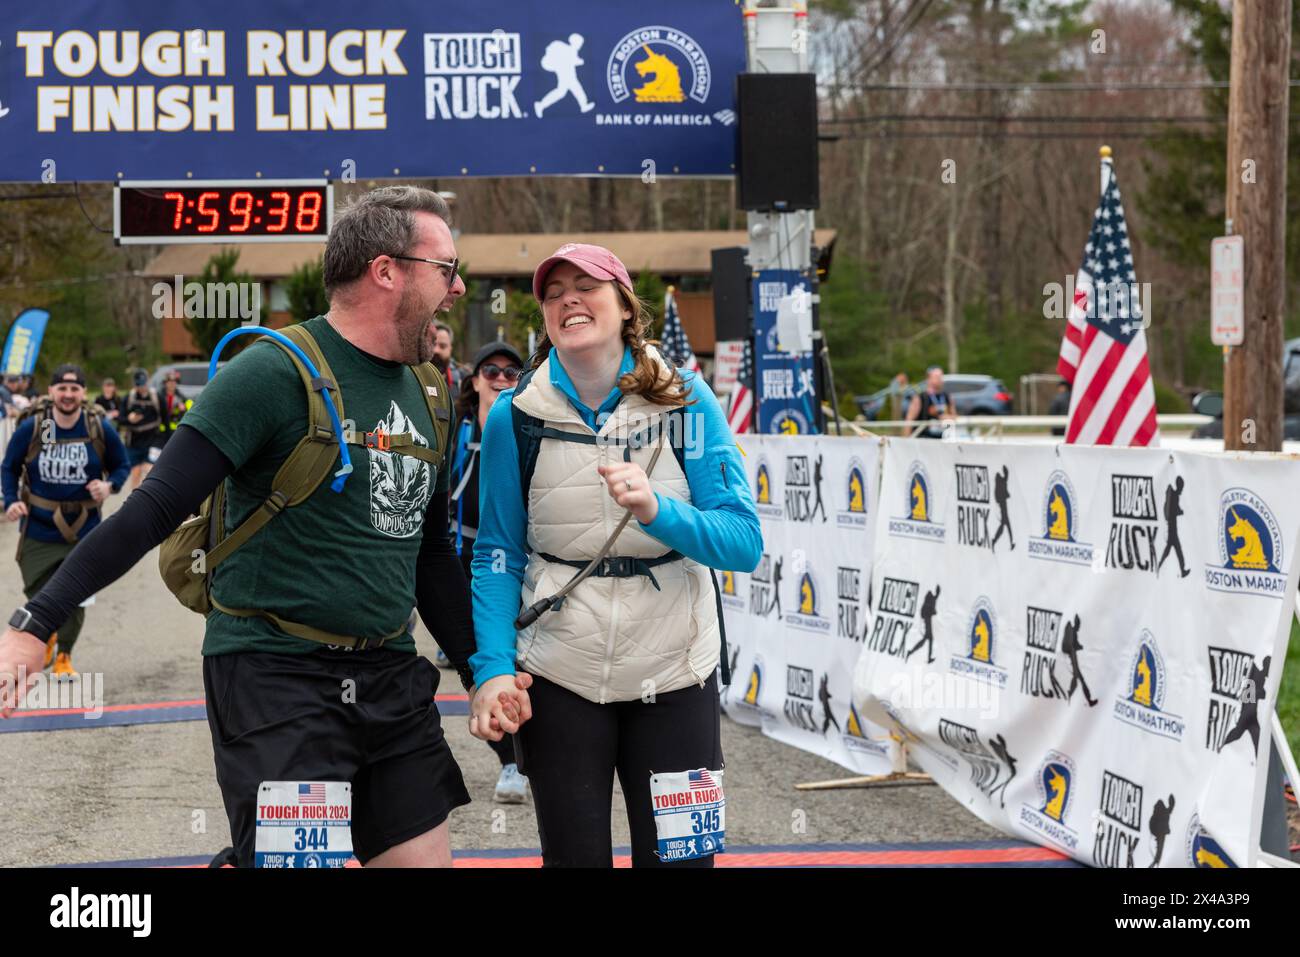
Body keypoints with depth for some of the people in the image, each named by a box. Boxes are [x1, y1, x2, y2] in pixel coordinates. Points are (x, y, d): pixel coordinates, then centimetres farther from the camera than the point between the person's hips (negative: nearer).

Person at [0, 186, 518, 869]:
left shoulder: (430, 394, 11)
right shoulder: (276, 372, -13)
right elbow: (156, 507, -15)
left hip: (390, 679, 7)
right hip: (275, 677, -7)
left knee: (425, 857, 6)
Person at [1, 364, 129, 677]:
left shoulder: (100, 428, -8)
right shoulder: (31, 428, -9)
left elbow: (121, 466, 6)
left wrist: (110, 485, -15)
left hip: (84, 531, 0)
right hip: (38, 530, 0)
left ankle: (64, 656, 23)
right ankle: (46, 638, 43)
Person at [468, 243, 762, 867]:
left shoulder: (684, 400, -7)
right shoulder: (516, 416, -5)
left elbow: (745, 543, -13)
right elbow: (497, 556, 0)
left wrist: (656, 511, -29)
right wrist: (492, 669, -12)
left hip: (673, 677, 0)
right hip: (557, 681, 0)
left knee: (679, 859, 4)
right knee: (574, 856, 7)